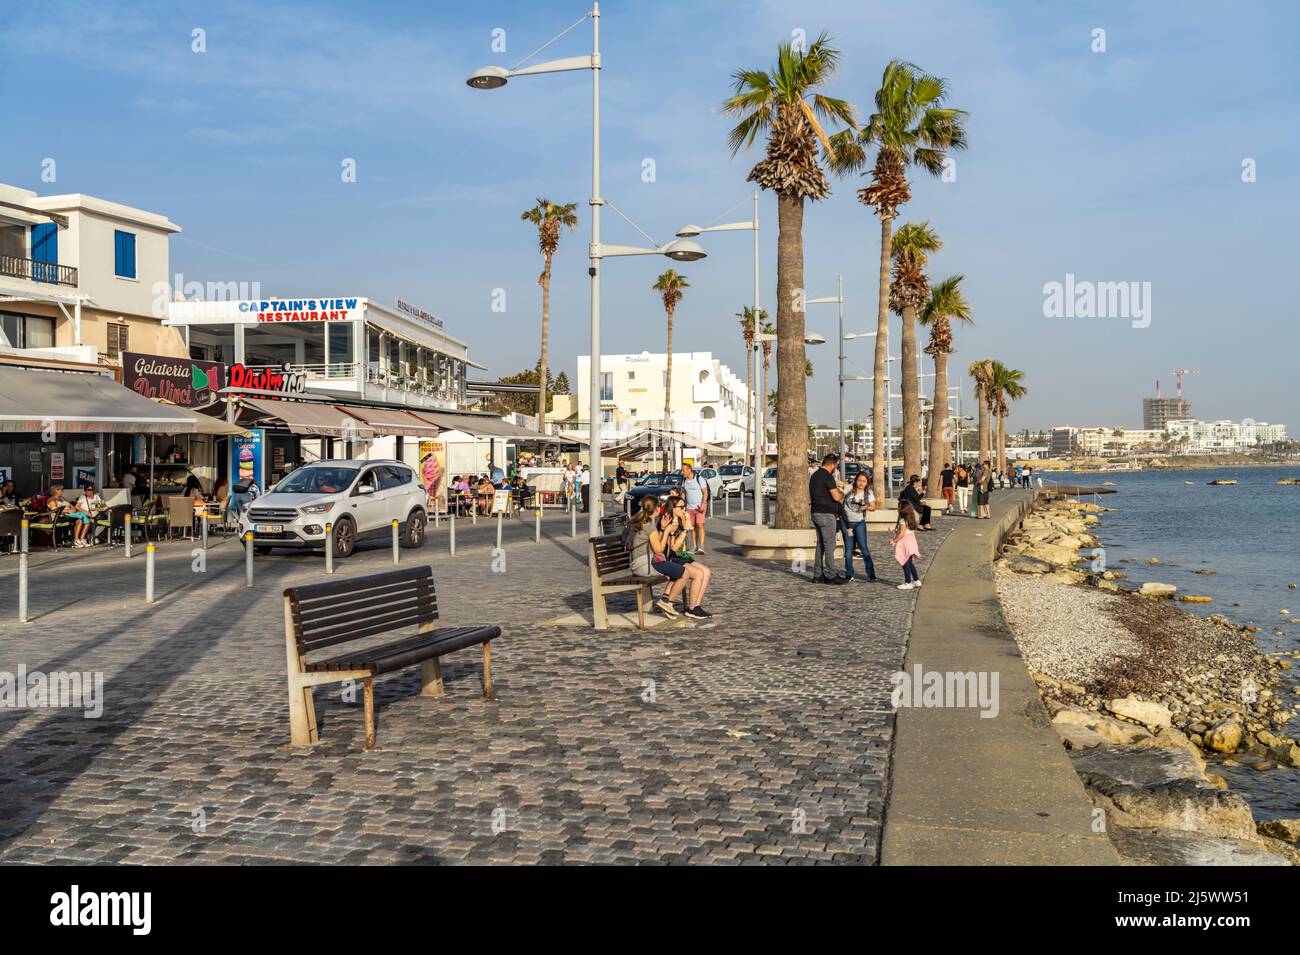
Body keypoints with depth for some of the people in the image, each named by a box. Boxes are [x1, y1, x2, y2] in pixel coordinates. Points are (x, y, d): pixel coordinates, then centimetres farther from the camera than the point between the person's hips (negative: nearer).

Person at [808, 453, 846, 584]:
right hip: (826, 514, -9)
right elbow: (836, 497, -20)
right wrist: (842, 494, 3)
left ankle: (818, 575, 12)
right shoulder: (827, 476, -15)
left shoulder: (814, 475, 14)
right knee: (829, 545, -4)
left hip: (816, 513, 9)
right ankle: (831, 575, -2)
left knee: (820, 545, 12)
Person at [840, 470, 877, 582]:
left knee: (863, 547, -7)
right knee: (848, 548, 6)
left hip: (859, 522, 0)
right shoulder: (849, 489, -6)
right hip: (845, 521, 0)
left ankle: (871, 575, -2)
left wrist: (866, 507, -23)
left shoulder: (868, 492, -2)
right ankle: (849, 574, 13)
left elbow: (873, 506, -1)